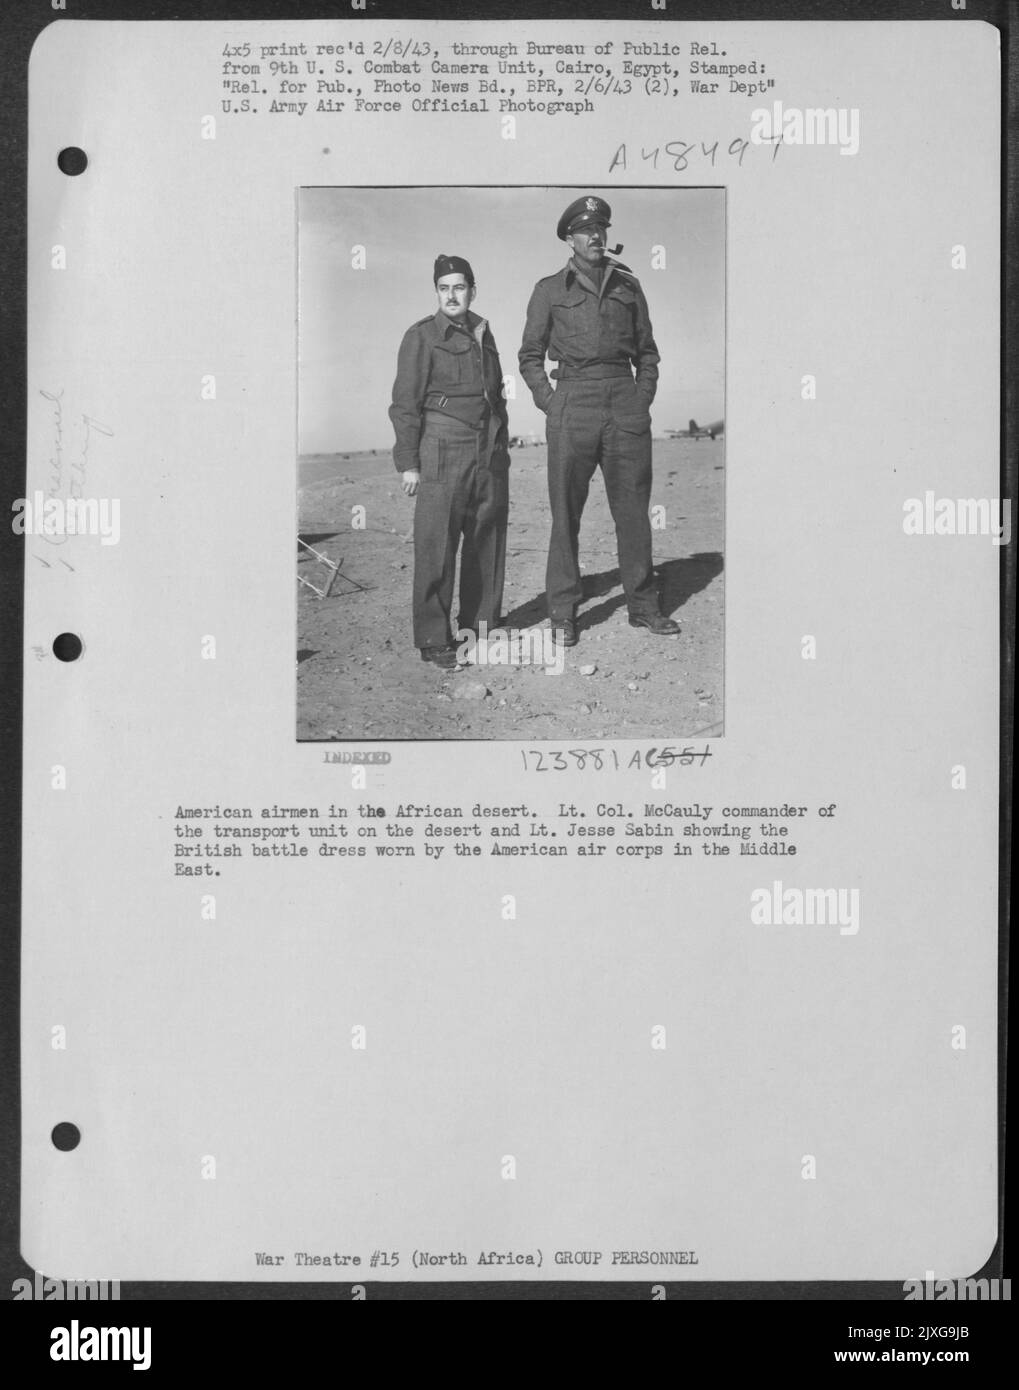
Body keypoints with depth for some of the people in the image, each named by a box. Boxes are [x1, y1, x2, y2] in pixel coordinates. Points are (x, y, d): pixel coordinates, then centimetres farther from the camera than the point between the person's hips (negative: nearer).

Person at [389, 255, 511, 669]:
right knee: (436, 549, -6)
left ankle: (482, 624, 22)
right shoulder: (421, 336, -2)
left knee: (488, 545, 9)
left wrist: (502, 447, 18)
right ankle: (434, 640, 0)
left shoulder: (483, 334, 15)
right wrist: (408, 463, -9)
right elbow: (405, 403, -4)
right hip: (442, 454, -6)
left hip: (490, 454, 6)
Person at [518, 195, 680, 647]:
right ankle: (563, 614, 3)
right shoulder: (550, 289, 8)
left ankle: (643, 605, 12)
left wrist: (643, 399, 6)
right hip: (573, 404, -2)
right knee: (566, 512, -2)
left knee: (633, 508, 4)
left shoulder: (627, 285, 15)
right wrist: (550, 402, -3)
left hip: (626, 404, 2)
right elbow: (530, 356, 9)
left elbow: (647, 351, 18)